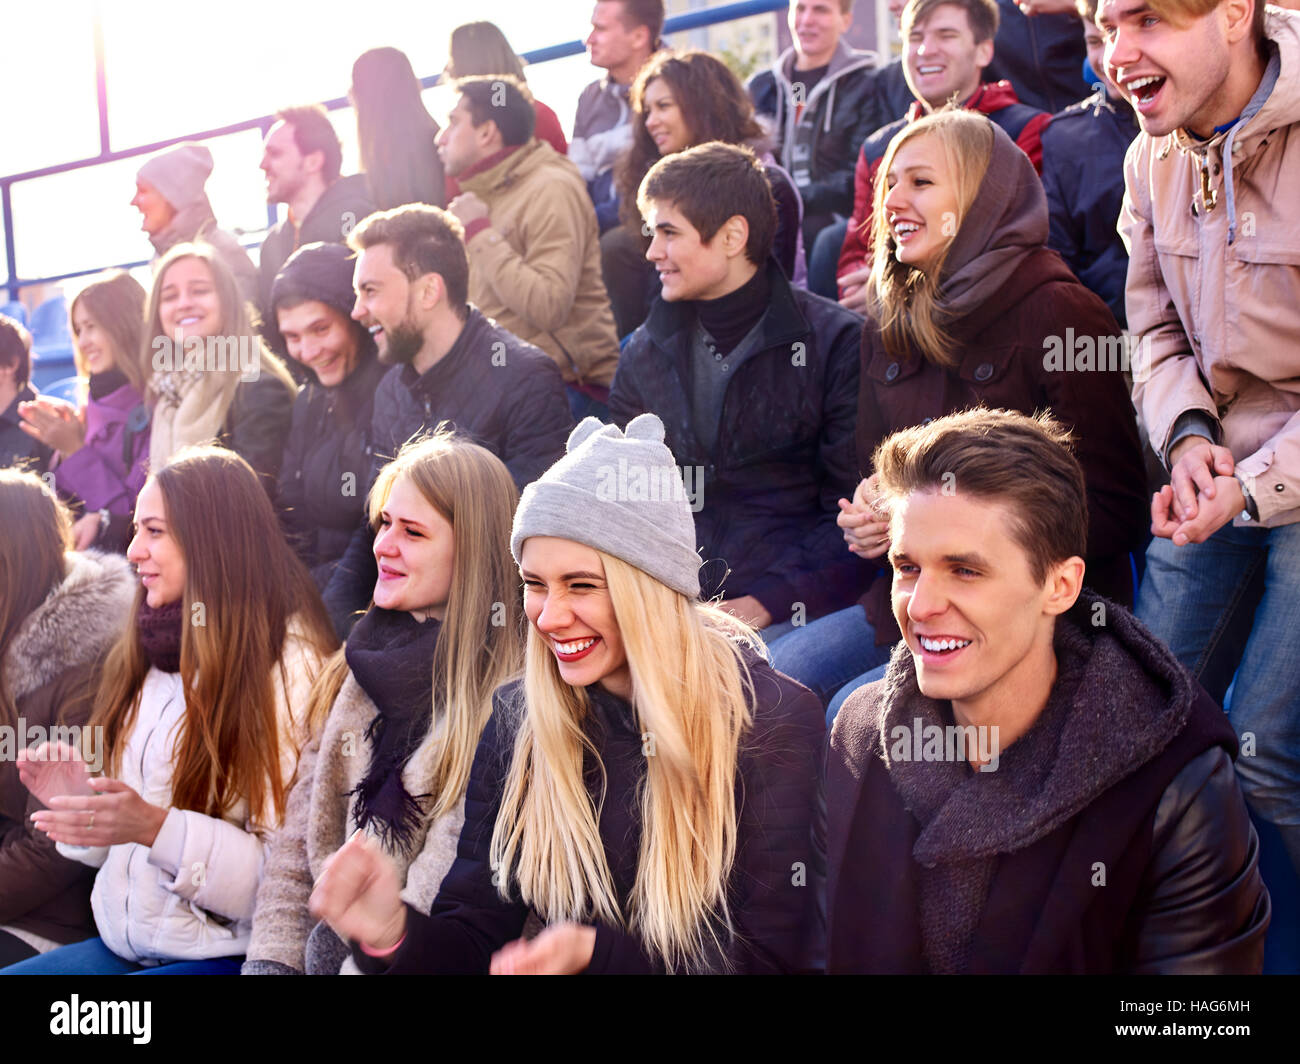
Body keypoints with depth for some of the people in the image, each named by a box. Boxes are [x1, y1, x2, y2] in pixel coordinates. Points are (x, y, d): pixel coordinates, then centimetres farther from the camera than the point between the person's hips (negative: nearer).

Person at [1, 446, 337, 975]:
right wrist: (83, 800, 0)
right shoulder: (152, 657, 12)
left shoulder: (295, 671, -13)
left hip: (225, 953, -8)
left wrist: (155, 827, -25)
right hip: (123, 944, 8)